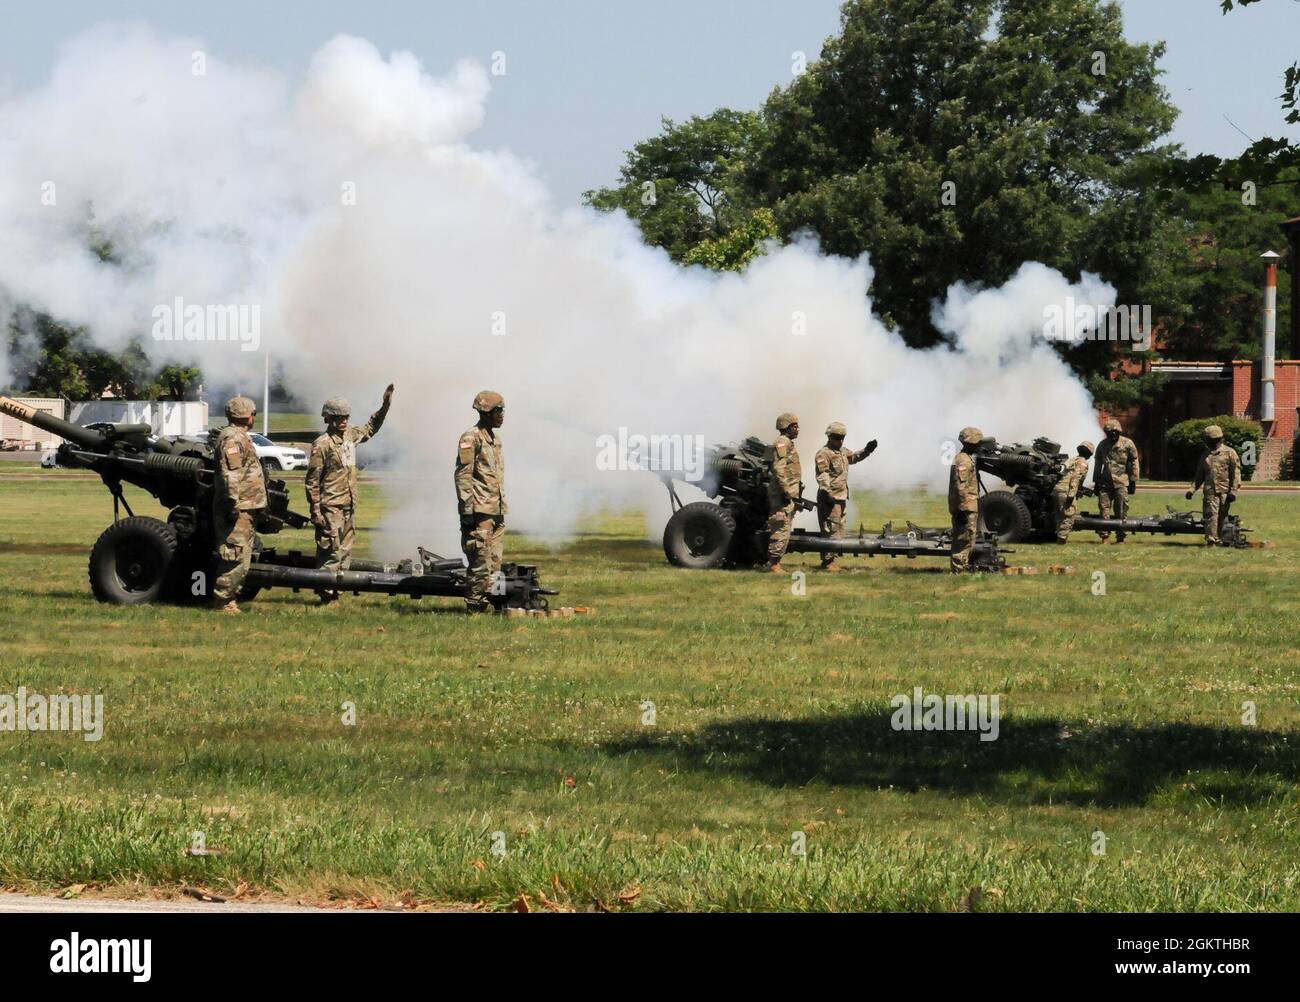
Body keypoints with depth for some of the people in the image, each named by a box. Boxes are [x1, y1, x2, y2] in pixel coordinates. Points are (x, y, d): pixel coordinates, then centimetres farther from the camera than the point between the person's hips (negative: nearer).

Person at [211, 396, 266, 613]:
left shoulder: (239, 437, 20)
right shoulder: (233, 438, -14)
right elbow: (231, 475, -22)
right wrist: (233, 503, -26)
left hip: (244, 508, 11)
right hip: (238, 509, -11)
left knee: (241, 556, 14)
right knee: (236, 556, -10)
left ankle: (228, 599, 18)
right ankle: (223, 601, -7)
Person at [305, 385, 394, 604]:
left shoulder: (350, 436, 10)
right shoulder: (322, 445, -11)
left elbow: (370, 429, 32)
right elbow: (312, 481, -11)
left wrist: (385, 406, 22)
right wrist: (315, 511, -14)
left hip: (349, 506, 8)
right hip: (330, 508, -8)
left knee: (345, 552, 9)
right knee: (331, 552, -9)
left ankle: (335, 590, 14)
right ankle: (326, 595, -6)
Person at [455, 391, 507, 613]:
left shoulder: (495, 439, 17)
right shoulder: (471, 438, -10)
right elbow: (463, 475, -14)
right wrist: (467, 509, -19)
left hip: (496, 512, 9)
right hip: (480, 512, -9)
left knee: (494, 562, 10)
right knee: (481, 562, -8)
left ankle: (487, 602, 15)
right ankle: (474, 606, -4)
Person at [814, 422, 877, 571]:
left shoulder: (842, 452, 18)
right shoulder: (824, 453, -11)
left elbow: (854, 457, 34)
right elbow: (822, 475, -18)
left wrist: (866, 450, 16)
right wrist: (827, 493, -26)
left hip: (841, 497, 10)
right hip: (830, 498, -10)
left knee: (839, 530, 13)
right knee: (831, 531, -11)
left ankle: (831, 559, 18)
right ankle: (827, 561, -9)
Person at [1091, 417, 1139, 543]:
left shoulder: (1127, 444, 0)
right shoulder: (1102, 445, 11)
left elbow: (1134, 463, 2)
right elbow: (1097, 464, 19)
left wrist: (1133, 481, -2)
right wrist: (1096, 481, 17)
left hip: (1121, 483, -3)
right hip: (1105, 483, 3)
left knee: (1121, 511, -2)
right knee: (1104, 509, -3)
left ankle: (1120, 537, 3)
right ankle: (1104, 535, -1)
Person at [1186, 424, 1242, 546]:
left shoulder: (1229, 453, 4)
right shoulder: (1205, 455, 17)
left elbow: (1236, 473, 0)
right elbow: (1199, 475, 20)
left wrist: (1233, 491, -10)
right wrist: (1192, 489, 7)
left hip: (1224, 491, -2)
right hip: (1210, 491, 2)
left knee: (1222, 517, 2)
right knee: (1211, 515, -10)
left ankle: (1220, 540, 9)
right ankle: (1211, 540, -12)